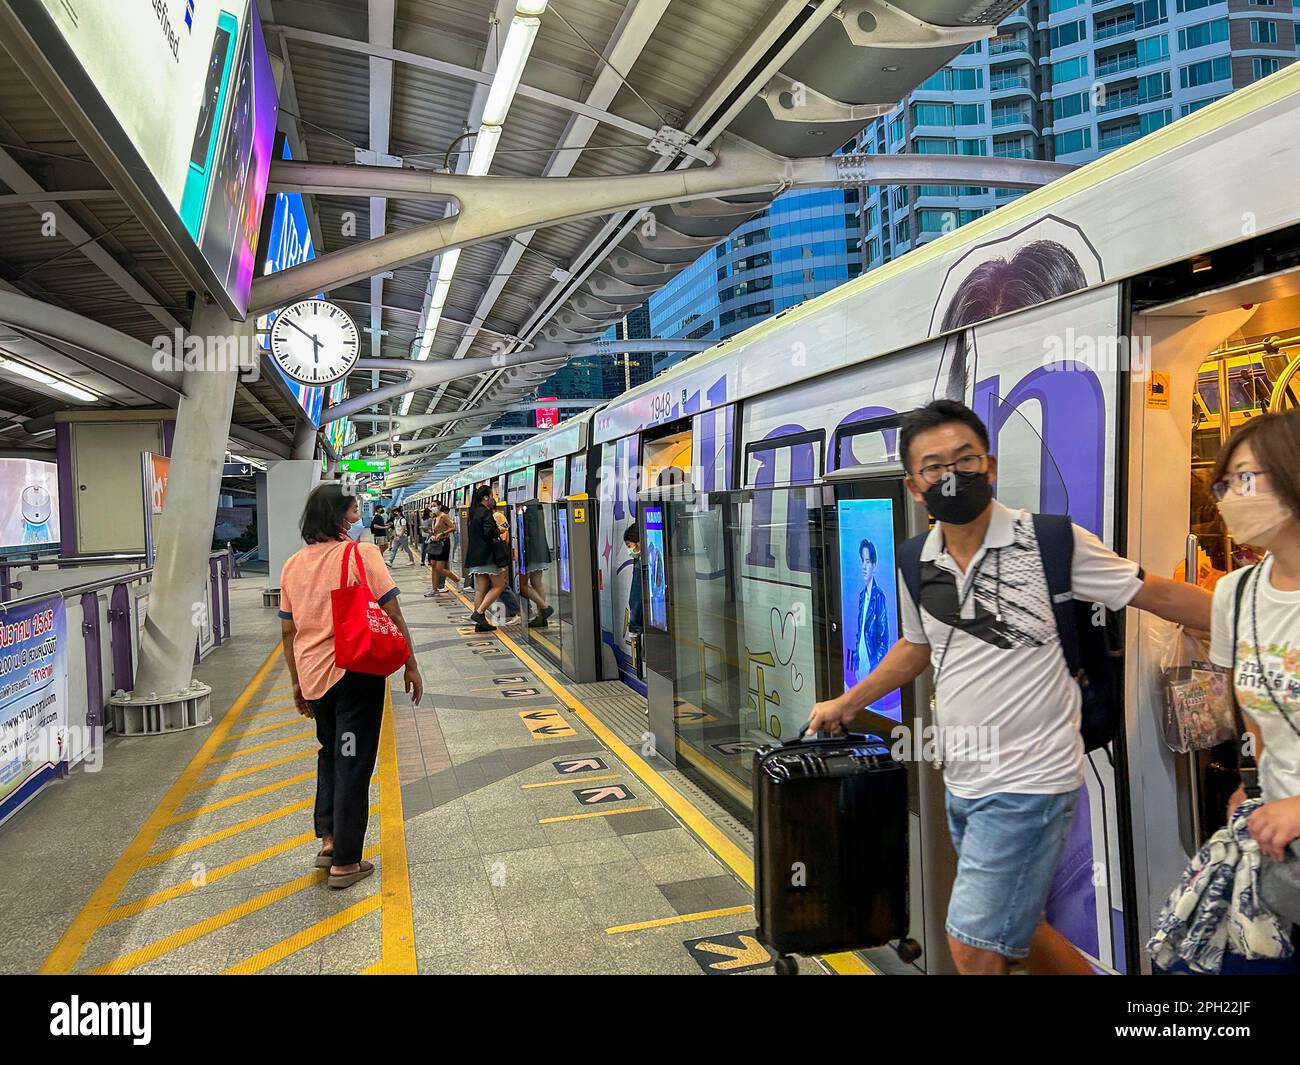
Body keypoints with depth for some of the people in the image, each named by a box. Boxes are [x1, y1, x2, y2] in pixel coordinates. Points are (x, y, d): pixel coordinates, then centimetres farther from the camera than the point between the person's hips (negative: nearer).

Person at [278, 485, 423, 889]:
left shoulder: (293, 564, 5)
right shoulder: (362, 553, -12)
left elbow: (288, 631, 10)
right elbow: (393, 617, -12)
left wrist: (297, 682, 19)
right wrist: (411, 667, -2)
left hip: (314, 674, 6)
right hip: (356, 673, -5)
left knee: (330, 753, 25)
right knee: (353, 763, 4)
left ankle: (328, 840, 25)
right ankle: (345, 862, 12)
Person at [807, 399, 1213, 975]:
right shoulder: (917, 565, 3)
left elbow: (1162, 595, -6)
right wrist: (848, 703, 19)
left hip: (1030, 780, -6)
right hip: (961, 781, 6)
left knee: (973, 944, -5)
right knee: (1012, 933, 21)